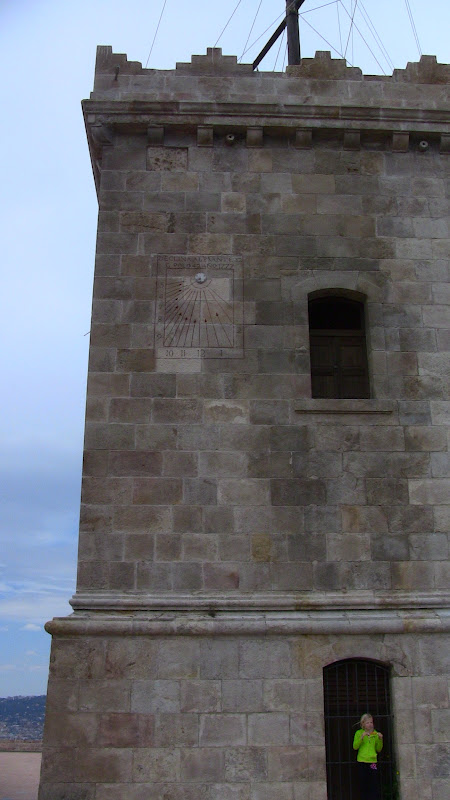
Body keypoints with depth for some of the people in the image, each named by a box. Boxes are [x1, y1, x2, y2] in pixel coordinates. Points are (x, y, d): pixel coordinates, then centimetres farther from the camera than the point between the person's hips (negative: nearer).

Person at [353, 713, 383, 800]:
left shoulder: (375, 733, 12)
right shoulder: (359, 733, 4)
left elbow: (378, 750, 12)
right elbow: (355, 747, -4)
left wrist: (380, 739, -4)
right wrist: (361, 737, -16)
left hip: (373, 762, 2)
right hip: (362, 762, -2)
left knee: (375, 786, -6)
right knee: (364, 786, 0)